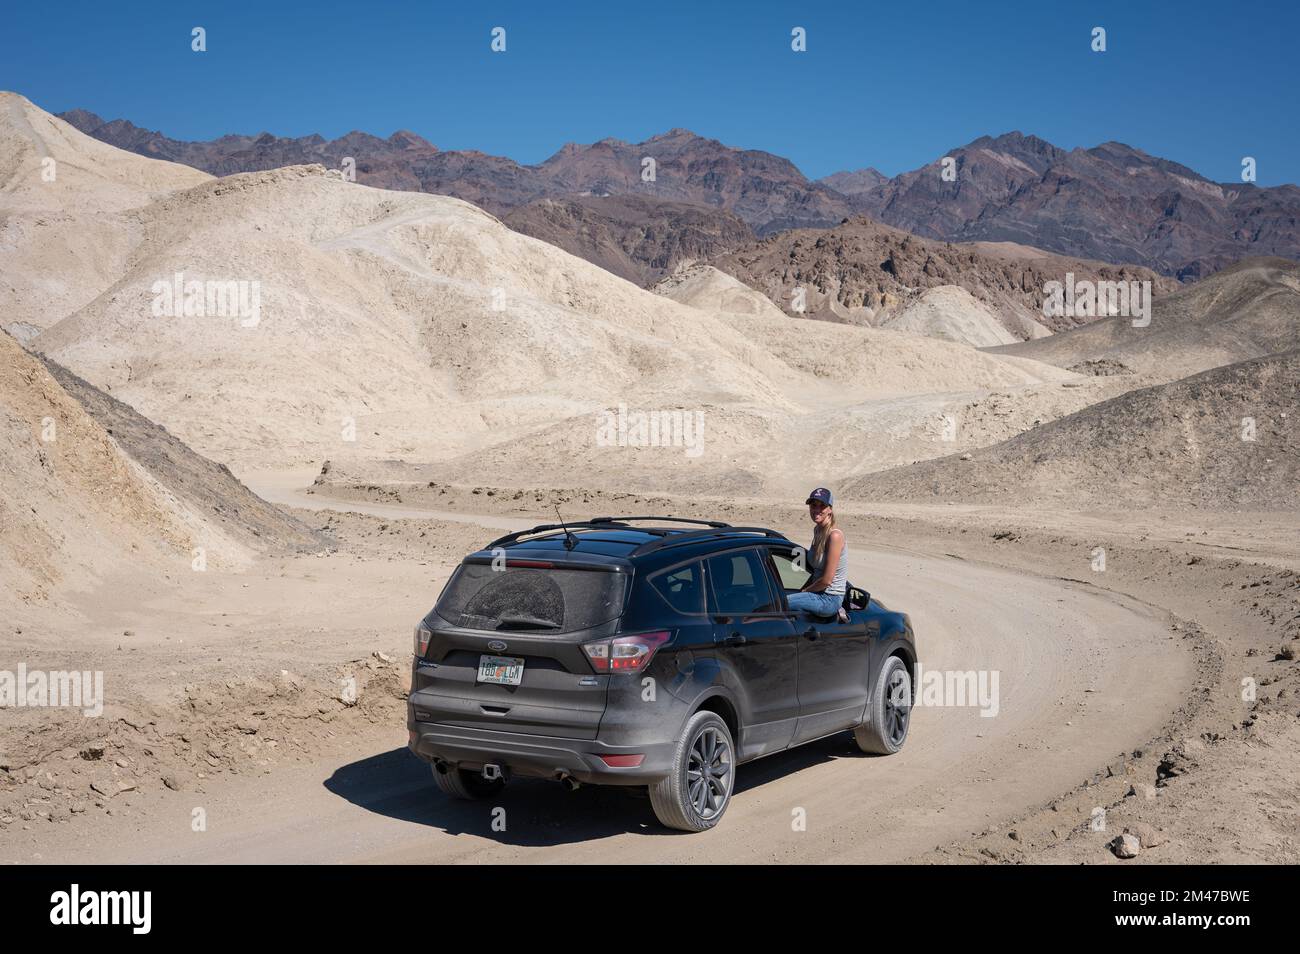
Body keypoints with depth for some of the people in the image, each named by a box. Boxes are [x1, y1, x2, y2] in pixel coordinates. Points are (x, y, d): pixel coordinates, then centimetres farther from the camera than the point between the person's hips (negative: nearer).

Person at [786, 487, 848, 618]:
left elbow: (827, 580, -19)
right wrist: (802, 590, 8)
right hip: (819, 593, 9)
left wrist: (804, 591, -5)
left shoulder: (835, 536, -19)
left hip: (830, 599, -9)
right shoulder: (817, 530, 10)